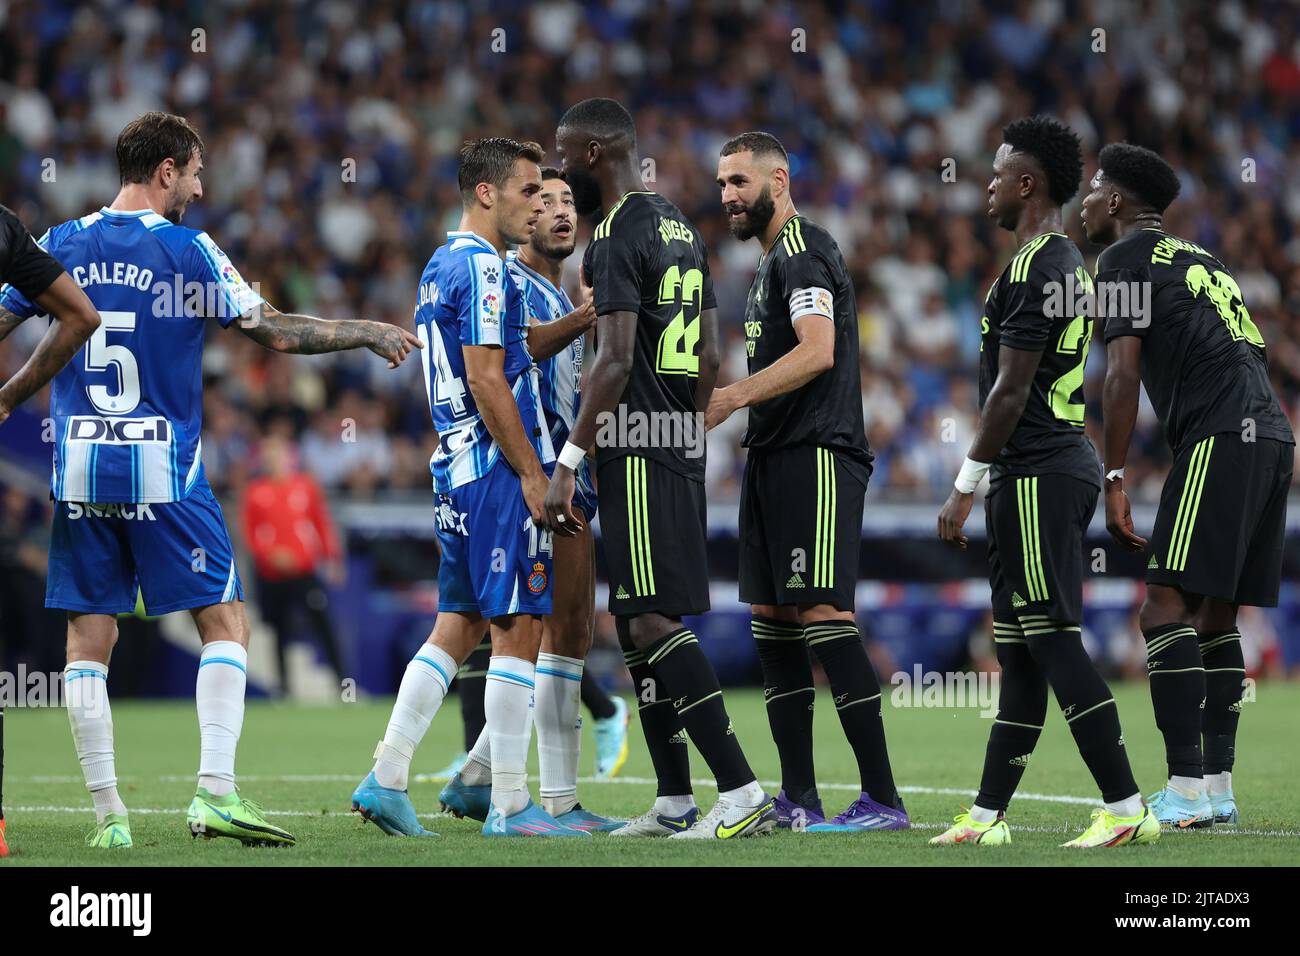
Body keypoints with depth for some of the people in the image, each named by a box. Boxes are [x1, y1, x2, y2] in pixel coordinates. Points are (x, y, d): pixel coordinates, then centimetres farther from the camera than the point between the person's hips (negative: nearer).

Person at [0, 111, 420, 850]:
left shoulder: (60, 246, 6)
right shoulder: (187, 251, -5)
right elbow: (276, 332, -5)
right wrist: (372, 333, 7)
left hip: (79, 472, 4)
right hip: (164, 473, -4)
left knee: (89, 639, 6)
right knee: (226, 623, 4)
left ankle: (107, 812, 4)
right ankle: (215, 791, -8)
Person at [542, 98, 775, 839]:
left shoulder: (618, 236, -12)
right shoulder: (682, 228, 17)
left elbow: (616, 359, -20)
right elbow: (710, 356, 19)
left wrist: (568, 464, -21)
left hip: (636, 447, -10)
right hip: (682, 445, 10)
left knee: (655, 619, -11)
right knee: (637, 620, 13)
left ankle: (742, 792, -16)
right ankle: (675, 803, 13)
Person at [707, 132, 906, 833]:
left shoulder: (802, 250, -10)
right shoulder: (772, 261, 22)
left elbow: (817, 353, -22)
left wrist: (733, 396, -24)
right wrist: (729, 401, 18)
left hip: (815, 455, -11)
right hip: (773, 459, 11)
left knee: (822, 615, -15)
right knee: (771, 618, 9)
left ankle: (883, 799, -16)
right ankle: (798, 799, 11)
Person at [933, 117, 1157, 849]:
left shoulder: (1033, 270, -14)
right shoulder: (1071, 266, 17)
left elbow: (1011, 389, -18)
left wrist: (966, 488, -14)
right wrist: (987, 483, 23)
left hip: (1037, 474, -10)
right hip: (1066, 462, 10)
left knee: (1054, 641, -10)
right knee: (1022, 649, 11)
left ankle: (1127, 808, -13)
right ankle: (988, 816, 16)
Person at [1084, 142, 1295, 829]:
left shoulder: (1126, 257, 4)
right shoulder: (1198, 258, 29)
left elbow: (1123, 372, -8)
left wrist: (1114, 480, -8)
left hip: (1221, 437, -9)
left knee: (1166, 608, -11)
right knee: (1215, 615, 14)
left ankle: (1186, 790, -18)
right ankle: (1218, 786, 14)